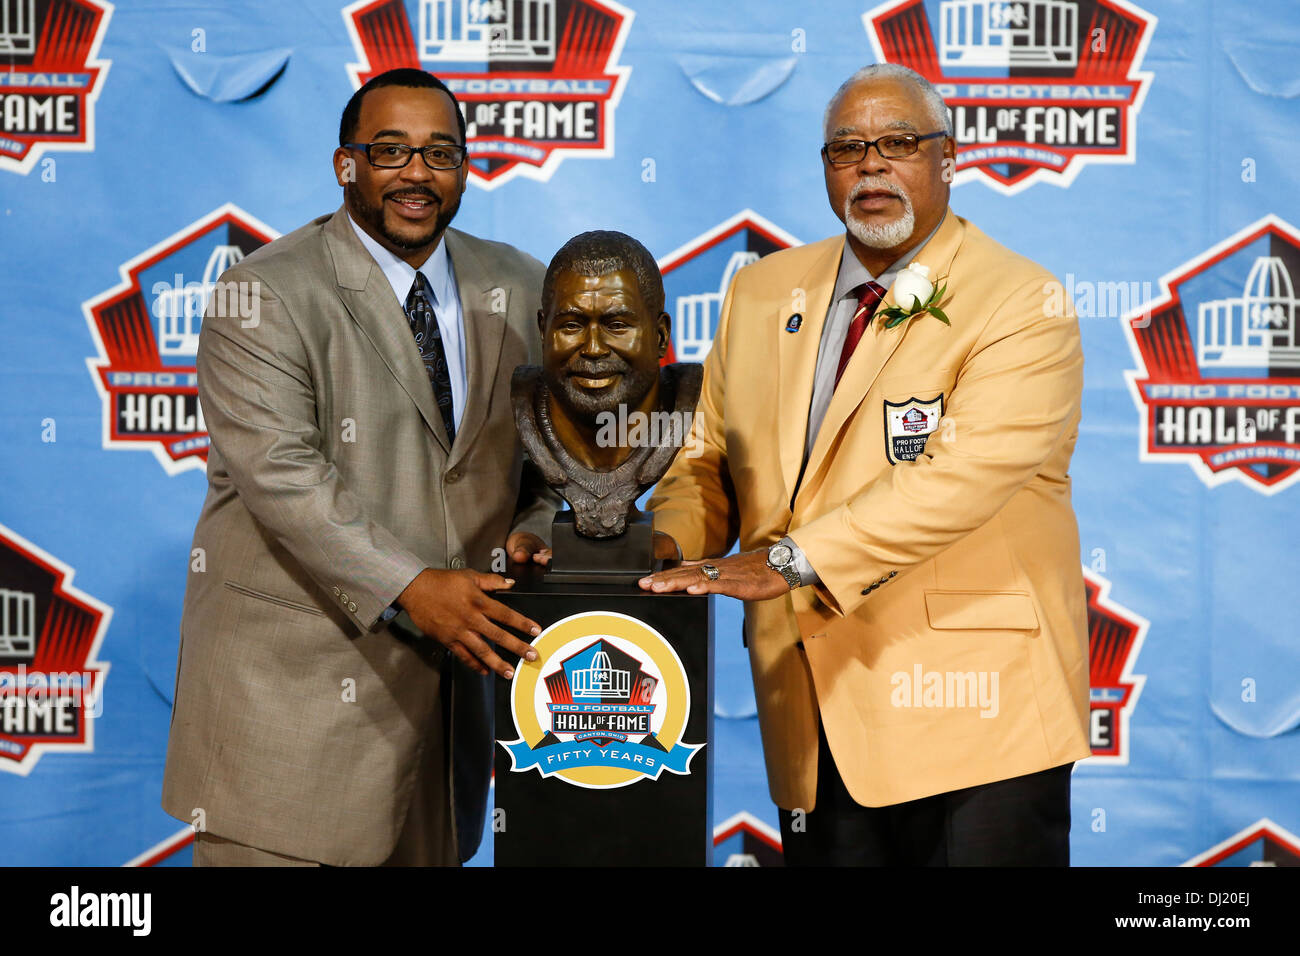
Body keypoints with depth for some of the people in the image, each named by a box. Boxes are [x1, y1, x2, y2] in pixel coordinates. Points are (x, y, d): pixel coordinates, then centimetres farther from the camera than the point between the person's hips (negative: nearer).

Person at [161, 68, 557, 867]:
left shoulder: (519, 290, 10)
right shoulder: (265, 294, -7)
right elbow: (280, 473, -18)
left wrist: (532, 532, -5)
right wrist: (409, 587, -25)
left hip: (444, 665, 5)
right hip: (289, 676, -4)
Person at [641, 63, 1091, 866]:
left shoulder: (1023, 306, -6)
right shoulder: (762, 294, 13)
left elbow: (963, 474, -20)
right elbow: (711, 457, 16)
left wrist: (792, 561, -26)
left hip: (975, 710, -4)